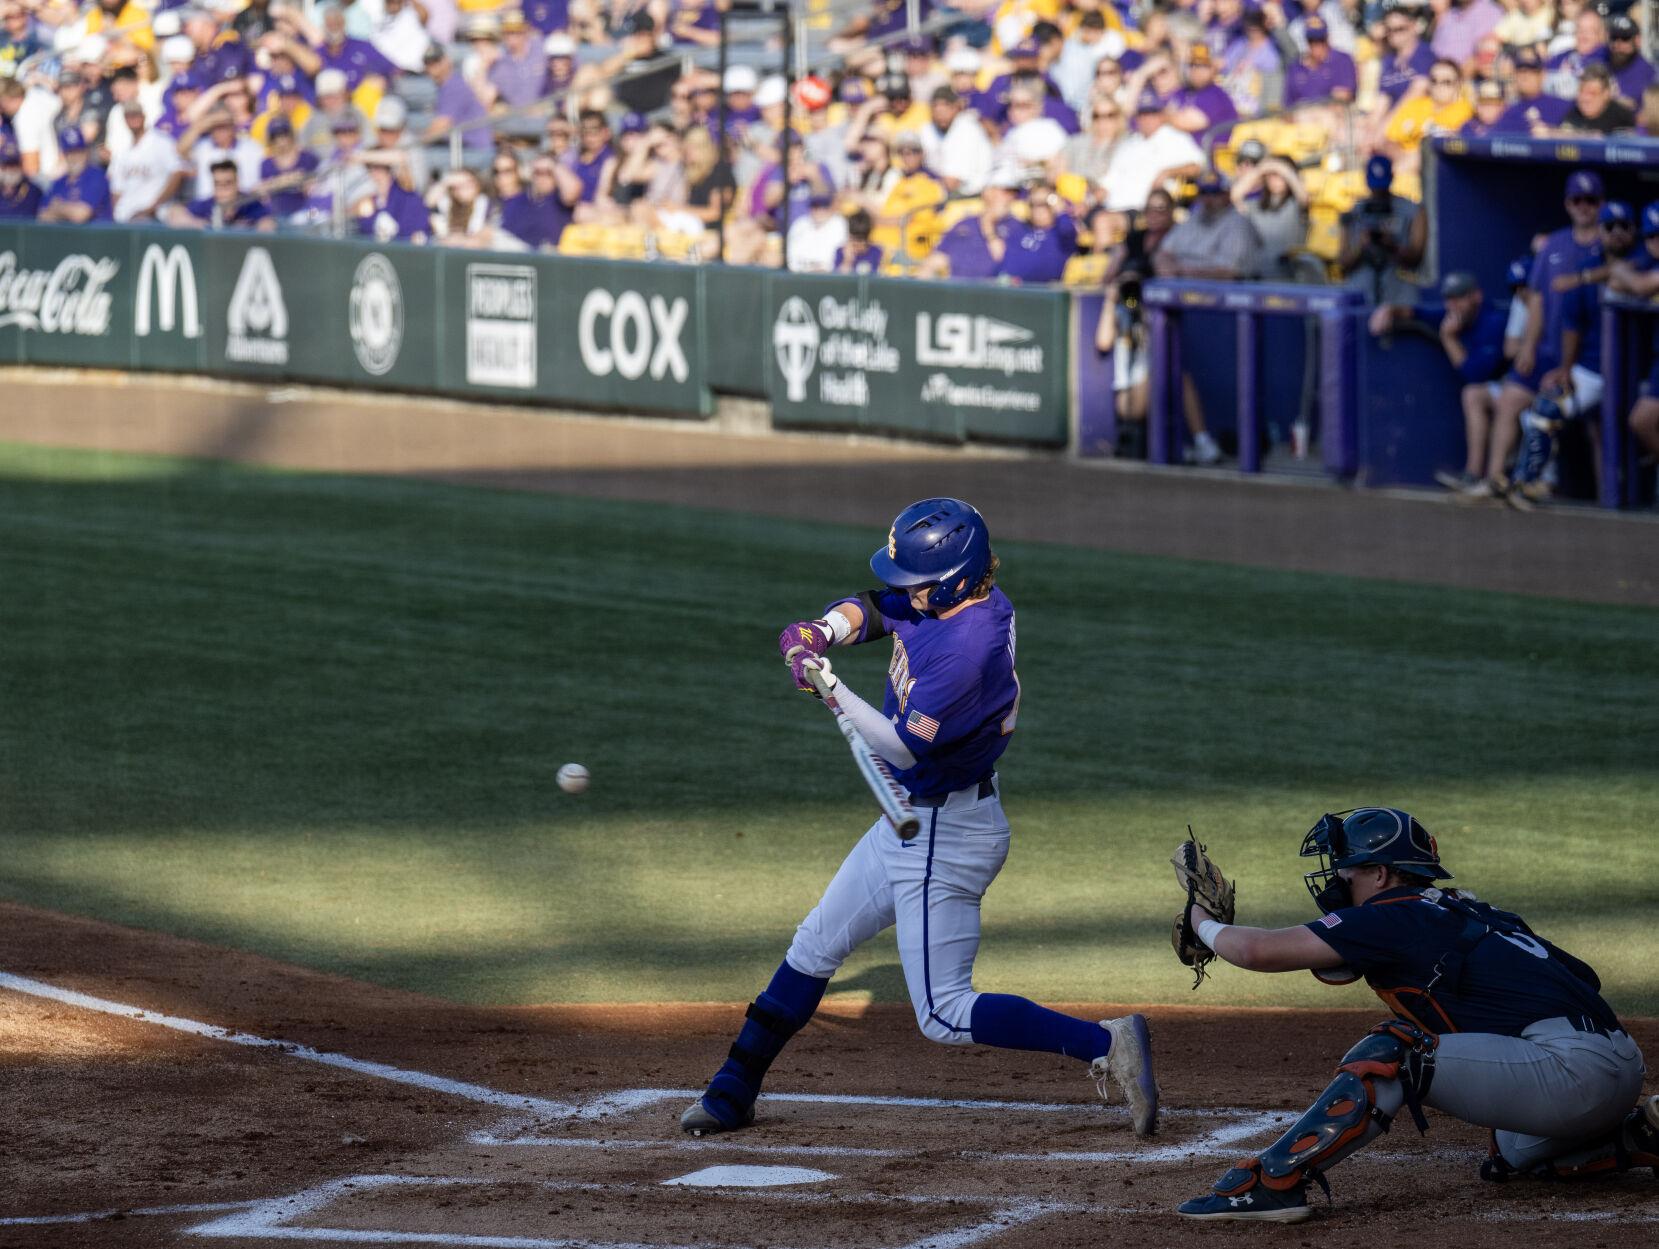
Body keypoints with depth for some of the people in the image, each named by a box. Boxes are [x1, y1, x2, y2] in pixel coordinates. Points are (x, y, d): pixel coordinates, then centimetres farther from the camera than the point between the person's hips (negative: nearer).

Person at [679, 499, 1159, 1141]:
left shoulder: (968, 650, -31)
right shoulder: (945, 597, -4)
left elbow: (905, 750, -27)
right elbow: (872, 606, 11)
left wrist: (832, 689, -27)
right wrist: (823, 630, -9)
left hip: (943, 840, -10)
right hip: (912, 821, 10)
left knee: (945, 1015, -7)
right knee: (815, 945, 19)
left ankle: (1106, 1043, -9)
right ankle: (733, 1093, 30)